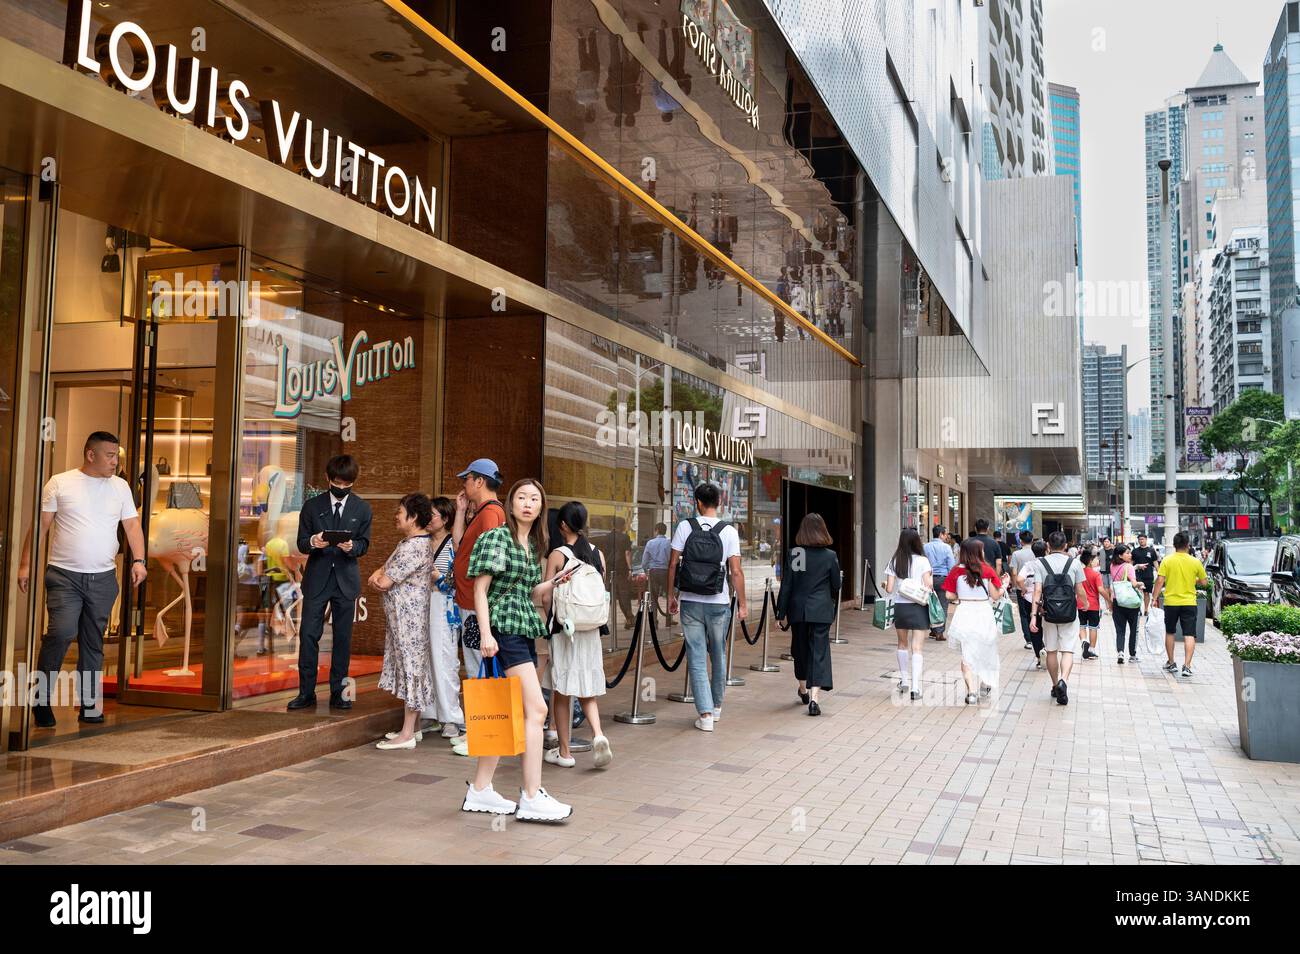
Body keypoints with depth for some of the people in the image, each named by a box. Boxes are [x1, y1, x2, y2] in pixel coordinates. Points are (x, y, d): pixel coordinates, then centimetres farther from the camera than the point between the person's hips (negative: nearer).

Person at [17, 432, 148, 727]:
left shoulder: (120, 487, 10)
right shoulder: (59, 483, 0)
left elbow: (132, 525, 10)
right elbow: (40, 525, 1)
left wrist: (139, 561, -4)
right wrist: (25, 564, -4)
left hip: (103, 577, 3)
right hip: (64, 575, -3)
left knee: (93, 642, 7)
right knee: (62, 632, -16)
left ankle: (89, 705, 15)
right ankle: (41, 697, 2)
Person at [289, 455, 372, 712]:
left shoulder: (362, 509, 4)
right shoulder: (312, 506, 3)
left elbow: (364, 545, 3)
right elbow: (301, 543, 3)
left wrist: (351, 546, -19)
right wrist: (312, 542, -20)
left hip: (346, 579, 0)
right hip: (317, 578, 0)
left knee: (343, 637, 5)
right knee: (308, 635, -4)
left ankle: (338, 692, 14)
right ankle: (306, 692, 4)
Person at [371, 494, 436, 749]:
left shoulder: (414, 547, -21)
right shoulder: (408, 541, 13)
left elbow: (383, 583, -21)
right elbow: (388, 567, 19)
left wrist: (380, 578, 2)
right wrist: (380, 573, -3)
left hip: (408, 617, -10)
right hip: (403, 615, 10)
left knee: (410, 665, -5)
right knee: (410, 666, 14)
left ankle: (407, 734, 1)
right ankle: (412, 726, 23)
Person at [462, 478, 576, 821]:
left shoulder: (533, 546, 16)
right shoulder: (496, 538, -7)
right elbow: (480, 589, -11)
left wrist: (553, 583, 4)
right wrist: (485, 634, -19)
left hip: (525, 630, 9)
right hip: (503, 628, -9)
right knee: (536, 709, -13)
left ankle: (479, 791, 19)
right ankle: (531, 799, -9)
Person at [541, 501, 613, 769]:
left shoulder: (557, 555, -9)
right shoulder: (597, 554, 3)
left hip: (564, 627, -4)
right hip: (591, 629, 4)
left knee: (562, 691, 7)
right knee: (587, 690, 12)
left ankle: (564, 751, 13)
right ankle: (598, 734, -11)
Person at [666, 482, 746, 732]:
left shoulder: (685, 527, -4)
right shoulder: (729, 531, -5)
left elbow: (673, 565, -3)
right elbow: (736, 572, -7)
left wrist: (671, 596, 9)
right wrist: (742, 604, 2)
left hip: (690, 602, 0)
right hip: (719, 603, 1)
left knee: (697, 657, 3)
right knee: (718, 655, 18)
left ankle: (705, 714, -2)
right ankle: (716, 706, 32)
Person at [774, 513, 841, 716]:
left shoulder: (793, 554, -3)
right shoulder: (830, 556, -5)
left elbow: (786, 586, -2)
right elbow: (836, 585, 4)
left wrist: (781, 613, 4)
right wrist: (833, 606, 25)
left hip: (798, 609, 2)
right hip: (821, 610, -2)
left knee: (800, 648, 18)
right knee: (819, 651, -1)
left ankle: (803, 690, 37)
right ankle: (814, 698, -14)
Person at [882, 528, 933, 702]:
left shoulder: (894, 562, 0)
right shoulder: (922, 561, -6)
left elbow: (889, 589, -2)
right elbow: (929, 586, -11)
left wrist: (885, 585, 19)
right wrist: (931, 584, 10)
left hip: (899, 607, 2)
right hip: (918, 608, -2)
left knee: (903, 643, 20)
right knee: (916, 647, -2)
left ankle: (904, 681, 27)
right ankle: (915, 687, -10)